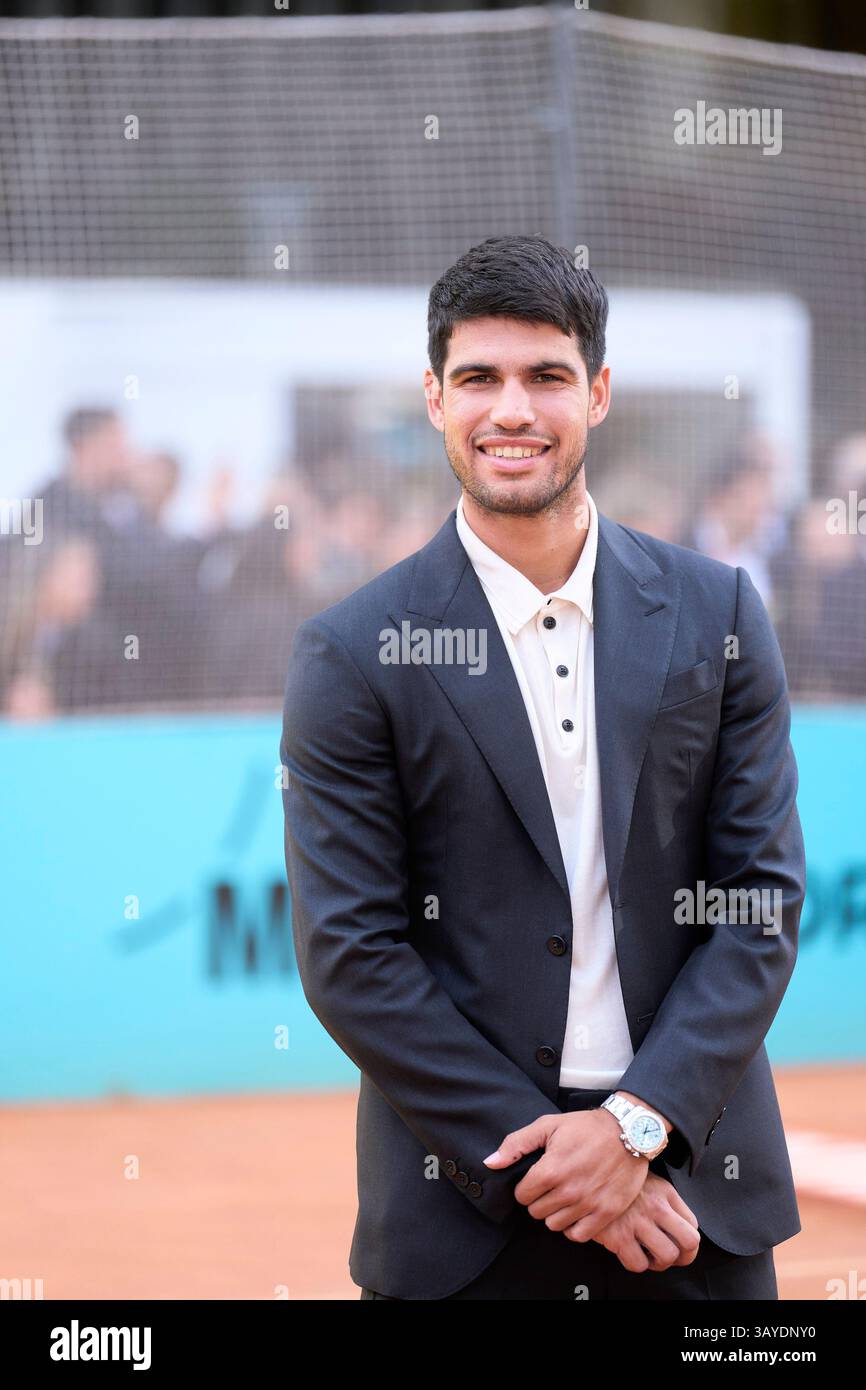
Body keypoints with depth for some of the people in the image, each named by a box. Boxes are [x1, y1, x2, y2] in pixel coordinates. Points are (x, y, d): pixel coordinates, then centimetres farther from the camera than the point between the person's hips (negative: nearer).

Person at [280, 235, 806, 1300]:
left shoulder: (716, 613, 3)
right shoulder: (352, 654, -4)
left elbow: (765, 895, 1)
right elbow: (348, 955, -7)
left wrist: (636, 1125, -11)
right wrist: (548, 1171, -12)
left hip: (694, 1176, 2)